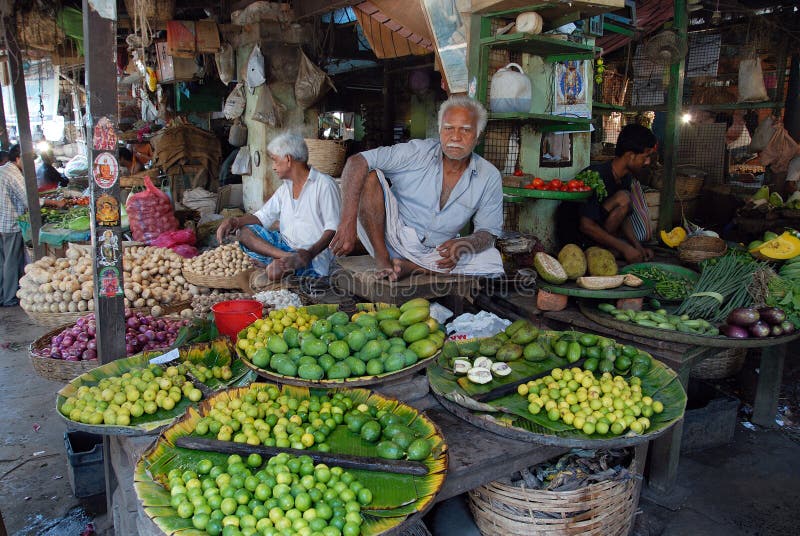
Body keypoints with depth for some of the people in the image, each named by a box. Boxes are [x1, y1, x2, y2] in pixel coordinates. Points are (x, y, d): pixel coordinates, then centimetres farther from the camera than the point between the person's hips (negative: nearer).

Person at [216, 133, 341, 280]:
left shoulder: (324, 185, -7)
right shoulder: (285, 188, 18)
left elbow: (333, 229, -15)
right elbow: (262, 217, 16)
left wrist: (310, 253, -31)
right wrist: (234, 221, -4)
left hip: (315, 257, -9)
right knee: (244, 231, -11)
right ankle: (287, 257, -23)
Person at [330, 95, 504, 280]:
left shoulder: (490, 178, -5)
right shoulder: (416, 152, -13)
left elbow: (487, 233, -1)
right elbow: (356, 161, -22)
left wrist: (462, 245, -26)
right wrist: (348, 222, -35)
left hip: (437, 251, 3)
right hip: (393, 238, -2)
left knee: (492, 260, -21)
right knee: (370, 175, -23)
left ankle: (409, 267, -22)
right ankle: (383, 260, -23)